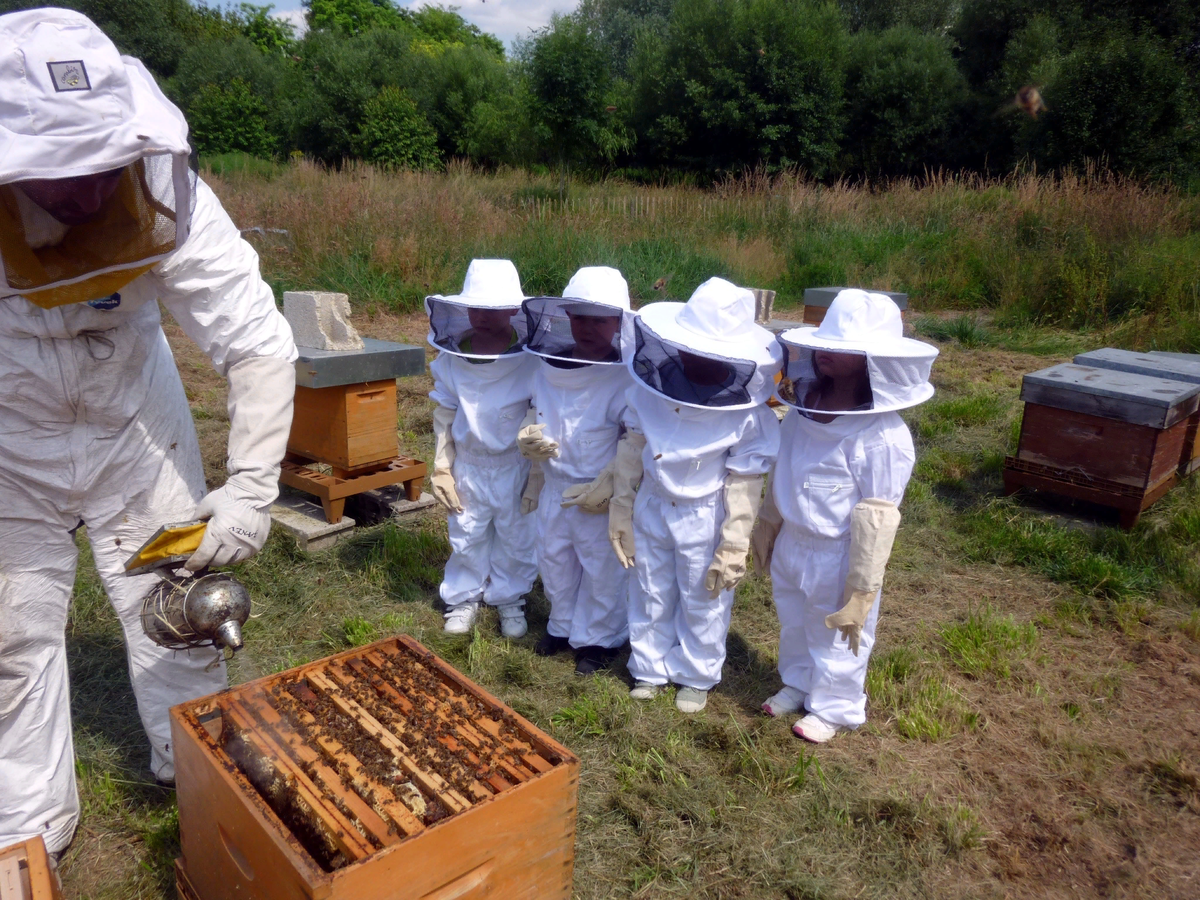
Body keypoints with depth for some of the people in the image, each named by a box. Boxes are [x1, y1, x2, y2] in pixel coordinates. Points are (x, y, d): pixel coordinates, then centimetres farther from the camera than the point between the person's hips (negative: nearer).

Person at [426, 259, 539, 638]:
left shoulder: (531, 358, -19)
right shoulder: (452, 356, -10)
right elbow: (444, 412, 0)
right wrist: (441, 467, 0)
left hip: (516, 466, -2)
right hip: (468, 464, 2)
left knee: (516, 538, 15)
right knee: (466, 537, 17)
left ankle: (510, 599, 37)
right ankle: (463, 598, 39)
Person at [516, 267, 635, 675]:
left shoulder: (625, 379, -22)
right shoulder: (548, 368, -4)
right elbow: (535, 416, 11)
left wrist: (607, 492, -26)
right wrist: (530, 439, -12)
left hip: (601, 498, -6)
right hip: (555, 488, 6)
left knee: (602, 571, 13)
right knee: (554, 561, 22)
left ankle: (598, 639, 35)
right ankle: (563, 626, 46)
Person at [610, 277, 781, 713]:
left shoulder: (747, 413, -22)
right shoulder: (651, 388, -12)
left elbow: (744, 485, -15)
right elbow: (631, 451, -2)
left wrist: (733, 548, -13)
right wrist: (621, 511, 3)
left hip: (704, 520, -3)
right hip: (652, 509, 3)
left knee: (703, 603, 17)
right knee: (651, 596, 20)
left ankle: (696, 676, 40)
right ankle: (649, 668, 42)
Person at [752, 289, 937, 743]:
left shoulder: (882, 437, -27)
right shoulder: (804, 407, -6)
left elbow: (876, 520, -22)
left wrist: (860, 591, -16)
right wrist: (767, 529, 15)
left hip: (836, 557, -6)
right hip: (791, 545, 6)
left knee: (836, 639, 18)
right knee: (793, 625, 27)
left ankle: (834, 708, 43)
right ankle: (797, 684, 53)